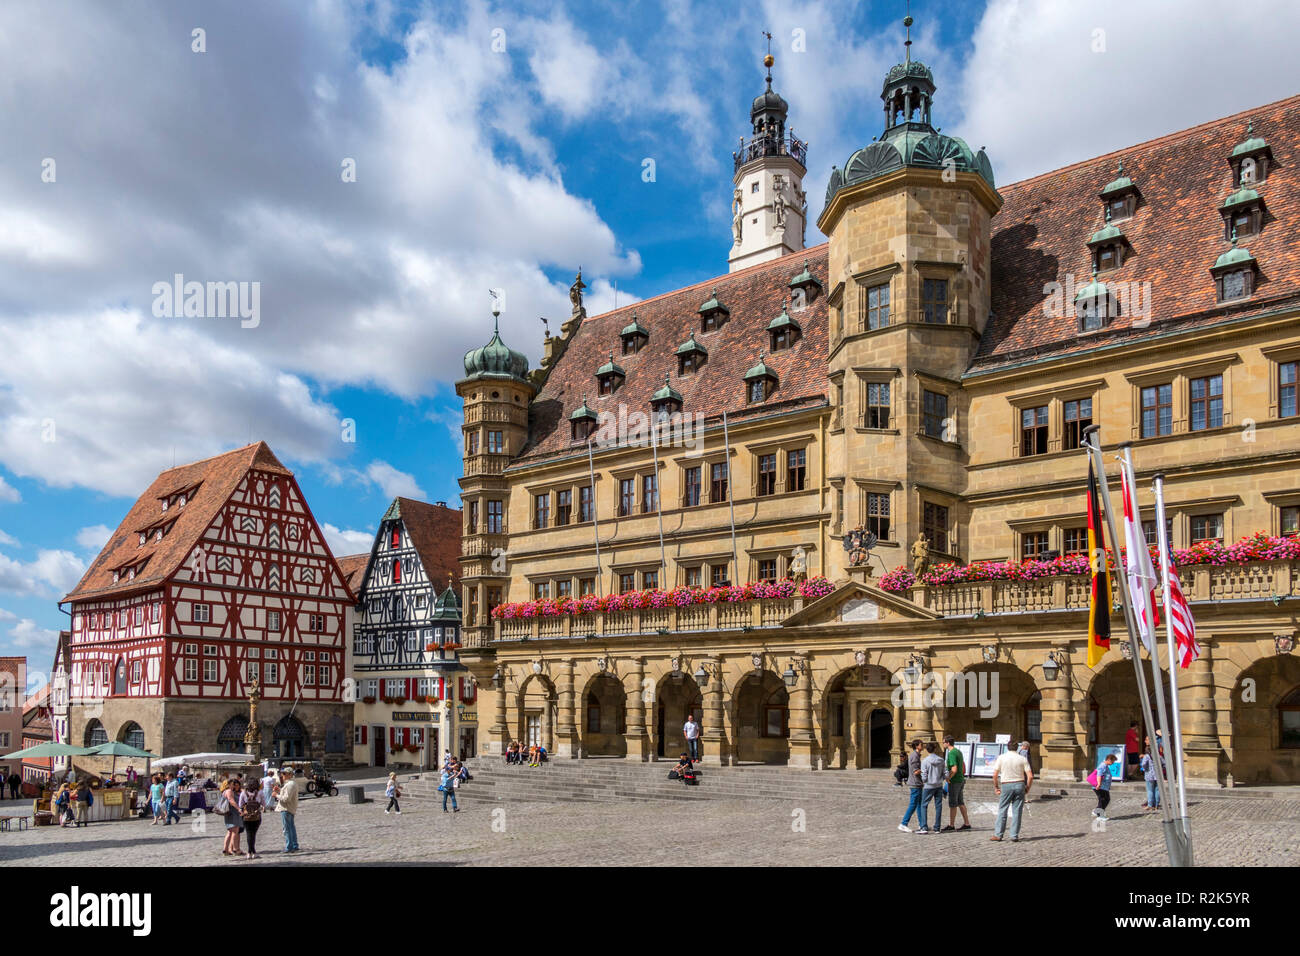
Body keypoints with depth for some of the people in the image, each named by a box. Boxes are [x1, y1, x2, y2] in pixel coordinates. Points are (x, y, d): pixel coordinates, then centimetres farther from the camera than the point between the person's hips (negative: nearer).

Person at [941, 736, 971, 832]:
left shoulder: (952, 753, -18)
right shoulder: (958, 751, 13)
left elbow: (954, 770, -24)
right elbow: (963, 766, 21)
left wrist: (948, 778, -11)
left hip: (954, 781, -9)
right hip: (961, 780, 9)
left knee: (952, 804, -2)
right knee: (960, 802, 13)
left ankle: (951, 825, 3)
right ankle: (966, 823, 15)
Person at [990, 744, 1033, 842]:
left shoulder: (1001, 757, -1)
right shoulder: (1022, 759, 1)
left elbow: (995, 775, -4)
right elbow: (1030, 776, -4)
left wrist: (996, 787, 7)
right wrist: (1027, 788, 9)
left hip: (1006, 786, -1)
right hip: (1019, 785, 1)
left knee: (1002, 810, 5)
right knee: (1017, 812, 6)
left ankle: (998, 835, 4)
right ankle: (1014, 836, 5)